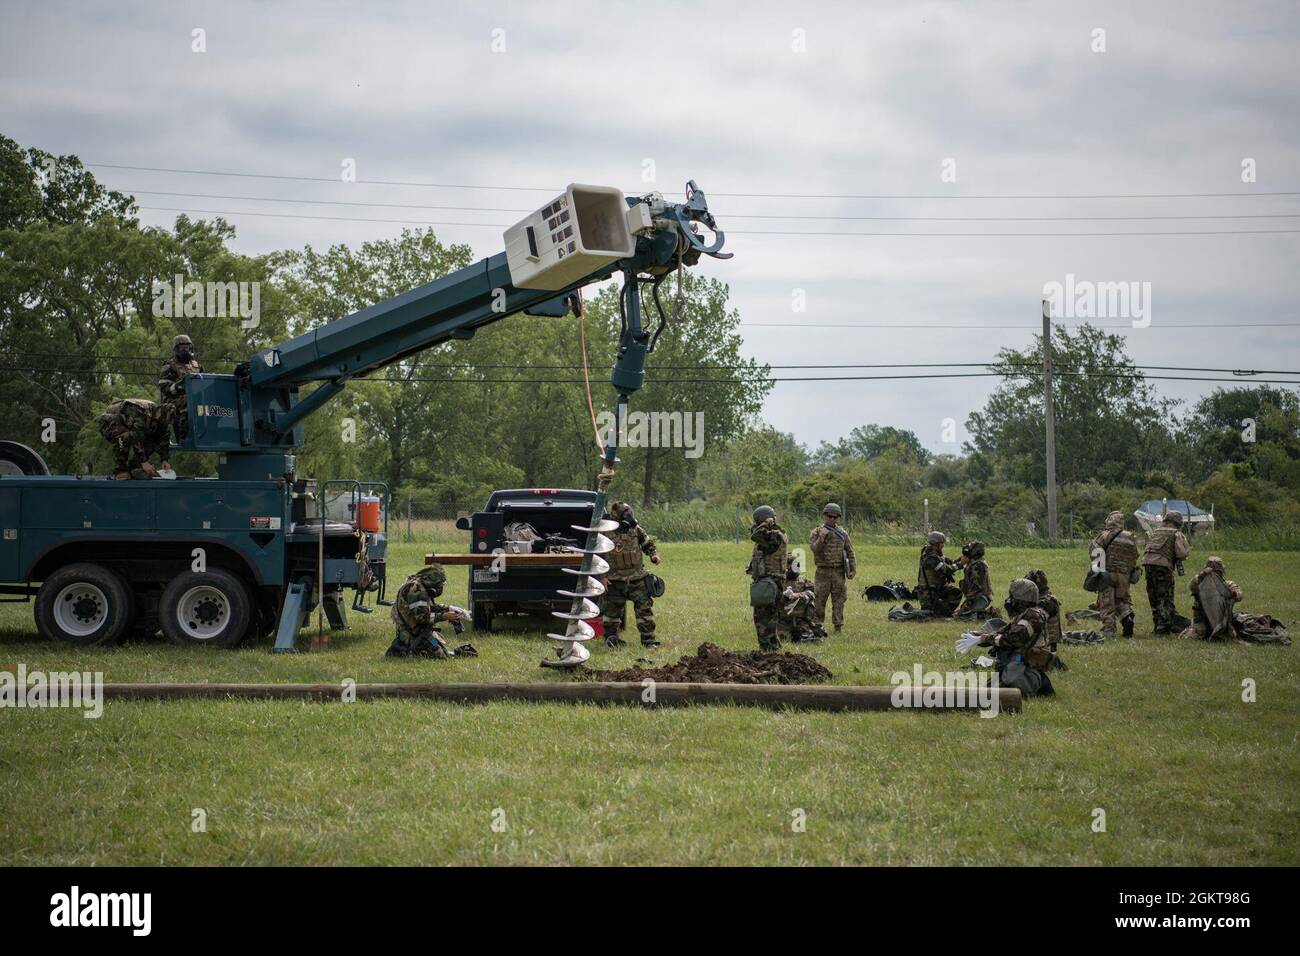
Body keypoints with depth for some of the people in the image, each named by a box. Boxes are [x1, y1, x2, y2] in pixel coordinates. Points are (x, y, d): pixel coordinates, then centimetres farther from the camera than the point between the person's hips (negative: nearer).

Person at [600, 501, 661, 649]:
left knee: (645, 607, -4)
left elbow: (649, 544, 16)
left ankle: (648, 639, 0)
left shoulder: (636, 530, 1)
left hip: (637, 579, 2)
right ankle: (610, 636, 26)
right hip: (615, 581, -2)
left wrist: (654, 554, -5)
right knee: (612, 609, 8)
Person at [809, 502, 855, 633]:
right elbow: (815, 549, -12)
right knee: (820, 600, -1)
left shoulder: (842, 533, 8)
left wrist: (853, 569, 1)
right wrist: (821, 537, -25)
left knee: (838, 601, 2)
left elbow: (850, 552, 9)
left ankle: (838, 627, 5)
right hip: (823, 571, -2)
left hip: (839, 571, 2)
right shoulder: (816, 532, 2)